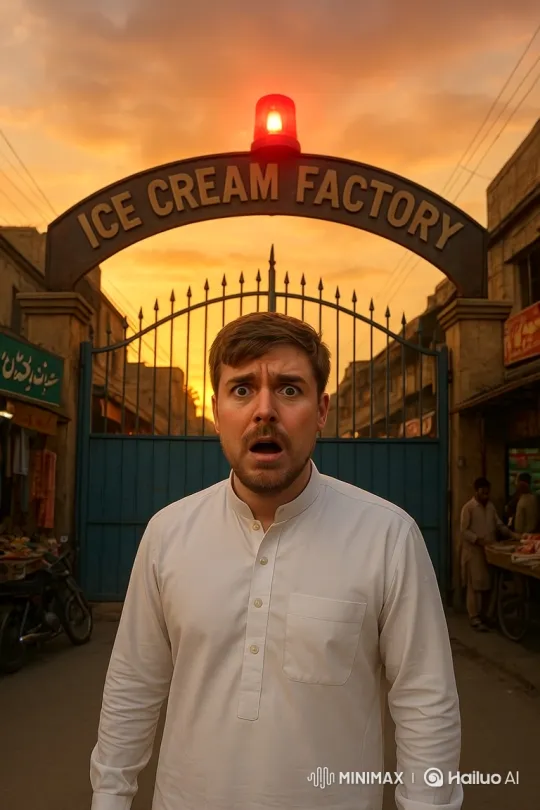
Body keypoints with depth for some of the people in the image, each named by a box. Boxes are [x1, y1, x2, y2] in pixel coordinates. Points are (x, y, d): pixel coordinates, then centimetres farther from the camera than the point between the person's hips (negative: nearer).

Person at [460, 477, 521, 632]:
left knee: (490, 584, 9)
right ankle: (475, 618, 7)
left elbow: (499, 525, 14)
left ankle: (487, 615, 22)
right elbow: (464, 531, -13)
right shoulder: (468, 507, -9)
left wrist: (512, 534, -2)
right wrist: (479, 540, -23)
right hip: (474, 551, -6)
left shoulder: (491, 506, 11)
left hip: (490, 550, 6)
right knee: (475, 585, -1)